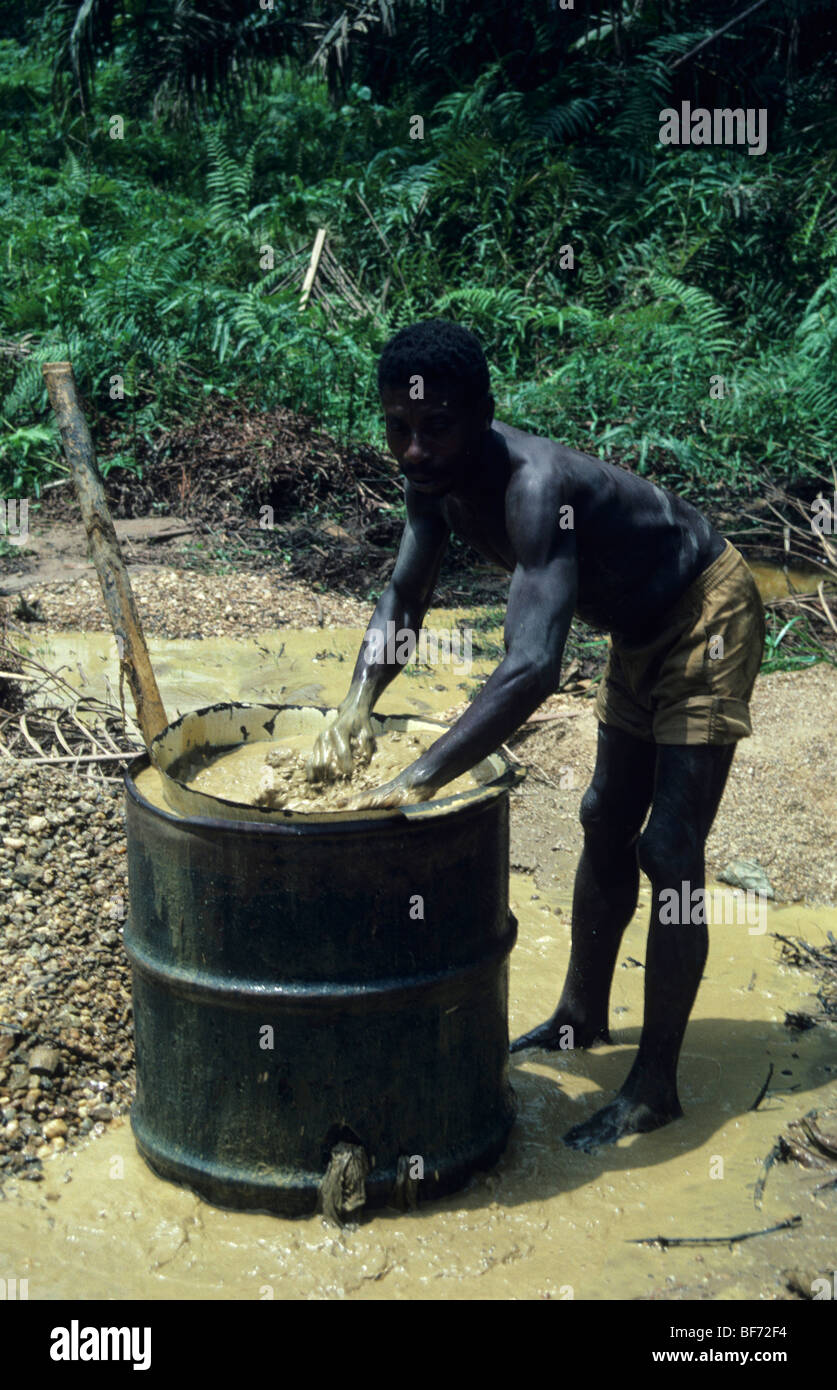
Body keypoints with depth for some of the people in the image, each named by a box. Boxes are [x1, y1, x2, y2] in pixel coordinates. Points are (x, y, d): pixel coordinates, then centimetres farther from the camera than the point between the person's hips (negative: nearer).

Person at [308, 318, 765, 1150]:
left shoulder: (534, 486, -39)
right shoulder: (435, 479, -13)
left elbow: (533, 668, -49)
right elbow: (402, 600, -3)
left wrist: (418, 781, -52)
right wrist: (357, 705, -20)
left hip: (708, 619, -9)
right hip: (640, 632, 9)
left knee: (668, 851, -10)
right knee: (606, 828, 17)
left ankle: (654, 1088, 1)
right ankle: (582, 1015, 33)